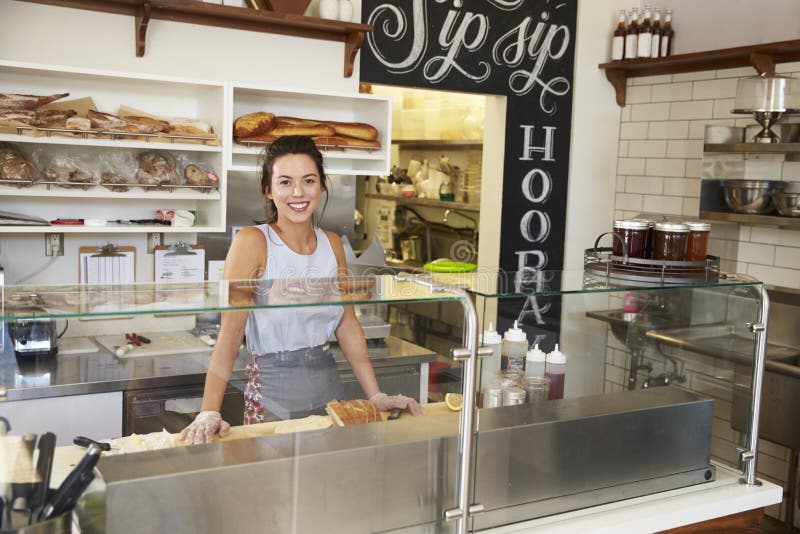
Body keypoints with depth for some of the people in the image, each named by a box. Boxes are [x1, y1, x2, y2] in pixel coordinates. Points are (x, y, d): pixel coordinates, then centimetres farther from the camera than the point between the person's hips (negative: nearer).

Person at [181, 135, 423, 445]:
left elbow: (348, 326, 7)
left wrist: (376, 395, 3)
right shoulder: (252, 243, -13)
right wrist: (209, 412, -25)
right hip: (272, 391, -5)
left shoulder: (332, 244, 4)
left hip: (326, 384, 6)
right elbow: (230, 332, -17)